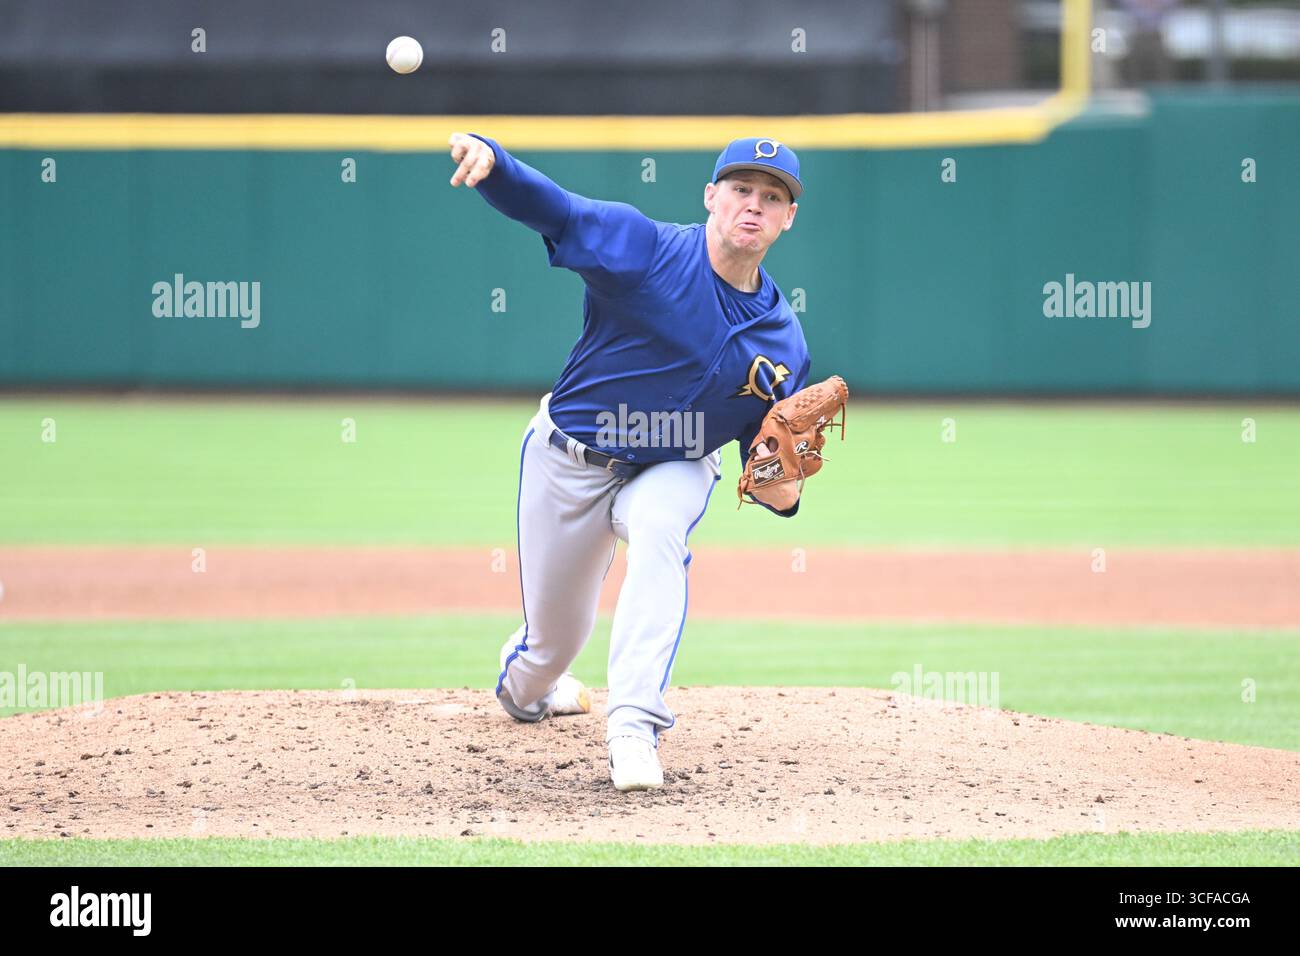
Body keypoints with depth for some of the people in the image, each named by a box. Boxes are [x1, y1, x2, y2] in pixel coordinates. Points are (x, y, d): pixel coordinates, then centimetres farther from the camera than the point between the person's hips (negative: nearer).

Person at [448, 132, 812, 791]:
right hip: (567, 459, -1)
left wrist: (781, 487, -29)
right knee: (555, 636, 9)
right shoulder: (642, 248, -21)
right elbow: (543, 203, -33)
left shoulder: (783, 342, -10)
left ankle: (634, 727, -37)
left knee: (660, 531, -35)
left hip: (673, 470, 1)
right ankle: (522, 686, 50)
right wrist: (488, 157, -55)